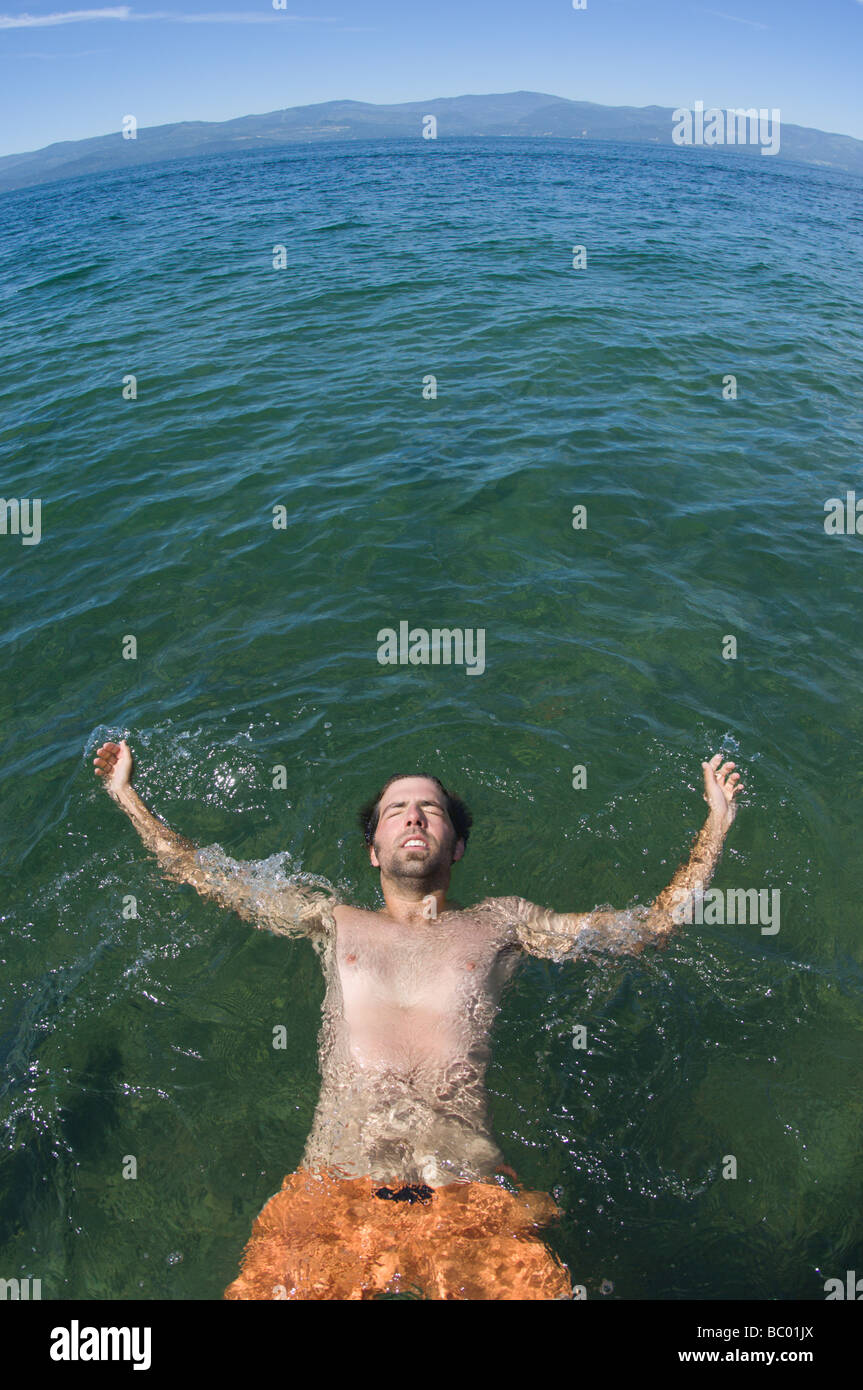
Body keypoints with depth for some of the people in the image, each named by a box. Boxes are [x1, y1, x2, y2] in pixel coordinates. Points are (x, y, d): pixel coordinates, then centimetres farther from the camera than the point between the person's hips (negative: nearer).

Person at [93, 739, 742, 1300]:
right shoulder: (334, 921, 21)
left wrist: (716, 825, 19)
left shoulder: (501, 923, 19)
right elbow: (196, 871, 26)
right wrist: (126, 792, 29)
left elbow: (652, 925, 20)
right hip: (333, 1193, 1)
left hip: (472, 1197, 0)